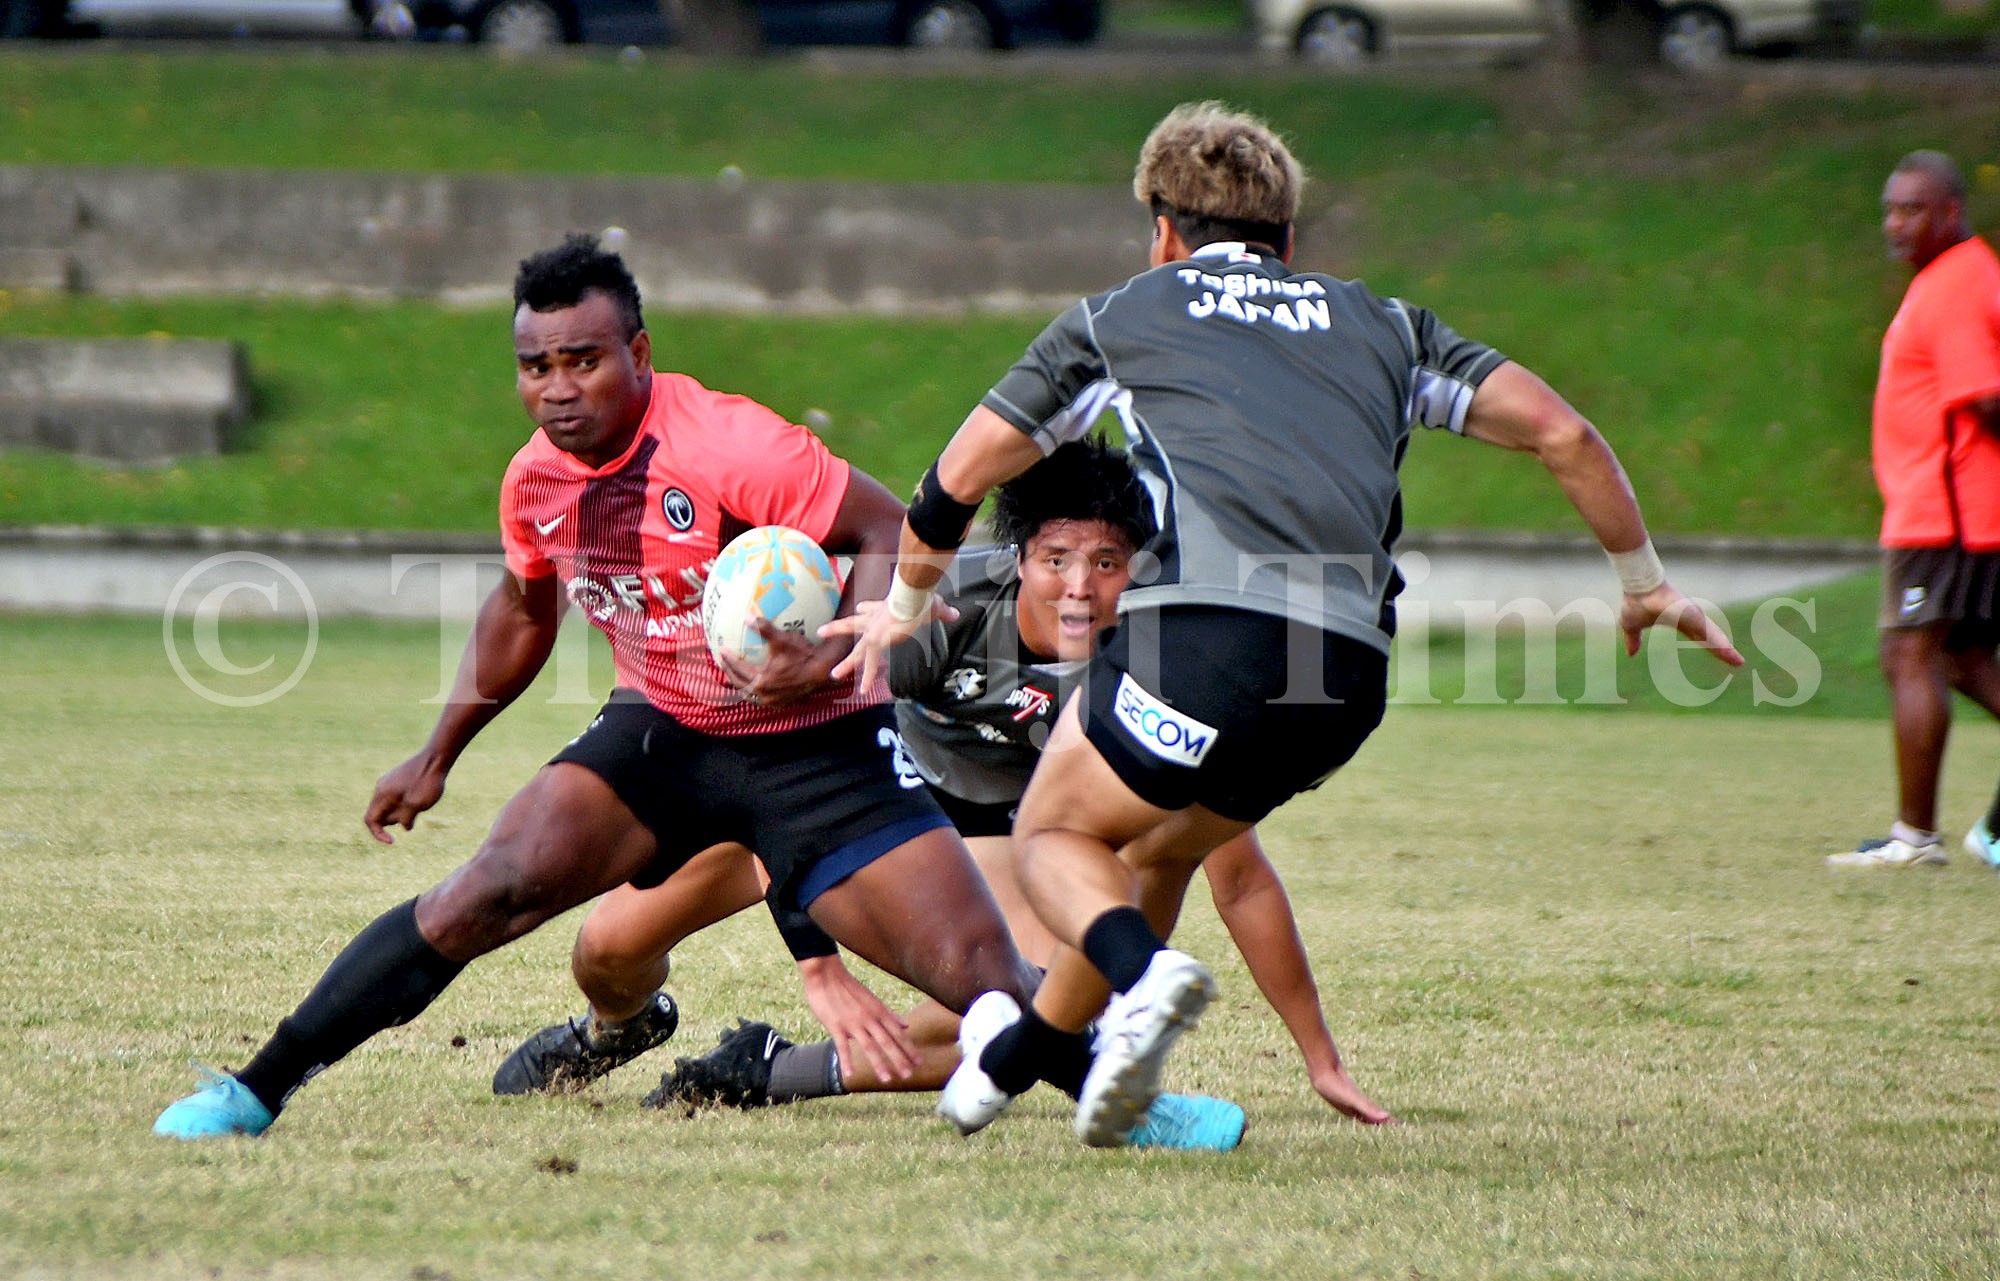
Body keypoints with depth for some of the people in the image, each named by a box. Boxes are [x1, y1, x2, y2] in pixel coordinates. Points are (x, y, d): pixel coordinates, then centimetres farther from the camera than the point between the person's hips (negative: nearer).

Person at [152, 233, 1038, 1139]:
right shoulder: (536, 479, -3)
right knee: (489, 894, -15)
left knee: (980, 975, -16)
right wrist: (436, 758, 24)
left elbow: (893, 535, -17)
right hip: (661, 732, 4)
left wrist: (831, 661, -33)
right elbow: (522, 613, 18)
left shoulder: (729, 447, -23)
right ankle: (257, 1090, -9)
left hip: (815, 744, -4)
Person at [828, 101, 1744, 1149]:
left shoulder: (1121, 316, 22)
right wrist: (1645, 586, 31)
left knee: (1052, 835, 15)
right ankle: (1014, 1056, 40)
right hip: (1351, 675, 4)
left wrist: (907, 605, 43)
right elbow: (1560, 432, 19)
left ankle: (1146, 976, -16)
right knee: (1164, 846, 28)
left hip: (1204, 622, -4)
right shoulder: (1381, 326, 28)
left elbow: (959, 475, 26)